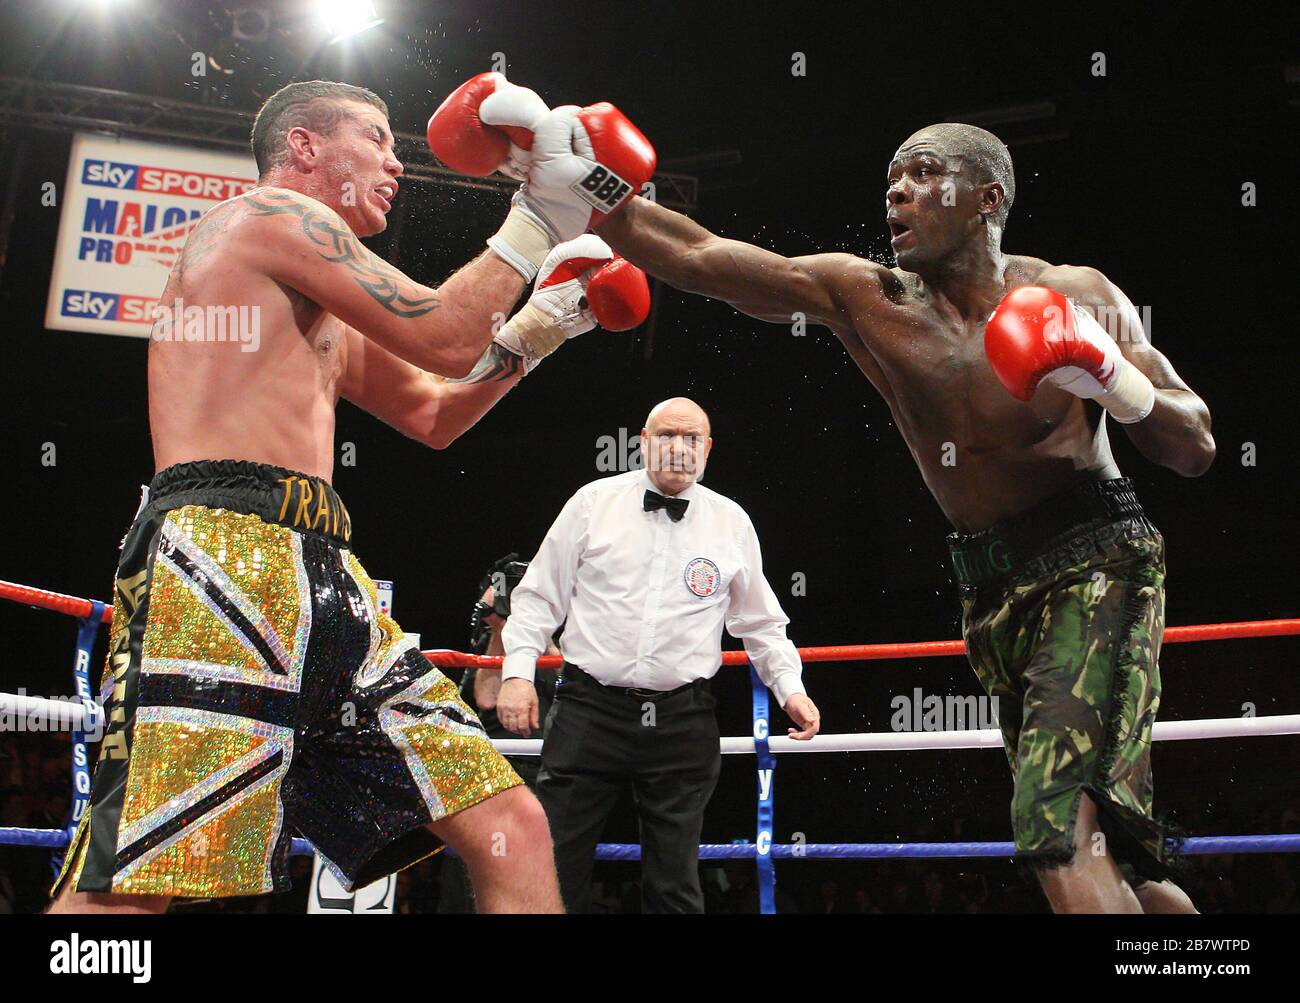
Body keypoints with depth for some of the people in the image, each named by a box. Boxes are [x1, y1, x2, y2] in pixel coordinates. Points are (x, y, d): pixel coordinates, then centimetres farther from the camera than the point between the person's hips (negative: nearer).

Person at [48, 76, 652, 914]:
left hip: (322, 580, 10)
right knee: (128, 888, -19)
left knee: (513, 834, 1)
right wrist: (535, 222, 6)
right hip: (227, 555, -10)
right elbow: (446, 340, -4)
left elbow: (433, 415, 37)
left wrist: (535, 329, 28)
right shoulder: (274, 213, 4)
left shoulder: (328, 322, 32)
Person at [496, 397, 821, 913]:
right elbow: (540, 595, 6)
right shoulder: (594, 502, 4)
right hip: (589, 712, -1)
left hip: (683, 724, 1)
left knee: (675, 884, 7)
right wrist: (518, 671, -4)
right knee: (554, 869, 0)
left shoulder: (731, 522, 8)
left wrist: (790, 687, 4)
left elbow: (761, 622, 15)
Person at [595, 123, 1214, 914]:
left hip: (1098, 563, -4)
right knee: (1110, 859, 12)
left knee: (1063, 828, -23)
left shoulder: (1078, 295, -2)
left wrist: (1116, 382, -18)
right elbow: (696, 256, -7)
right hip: (995, 591, 4)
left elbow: (1196, 449, 1)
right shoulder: (866, 299, 1)